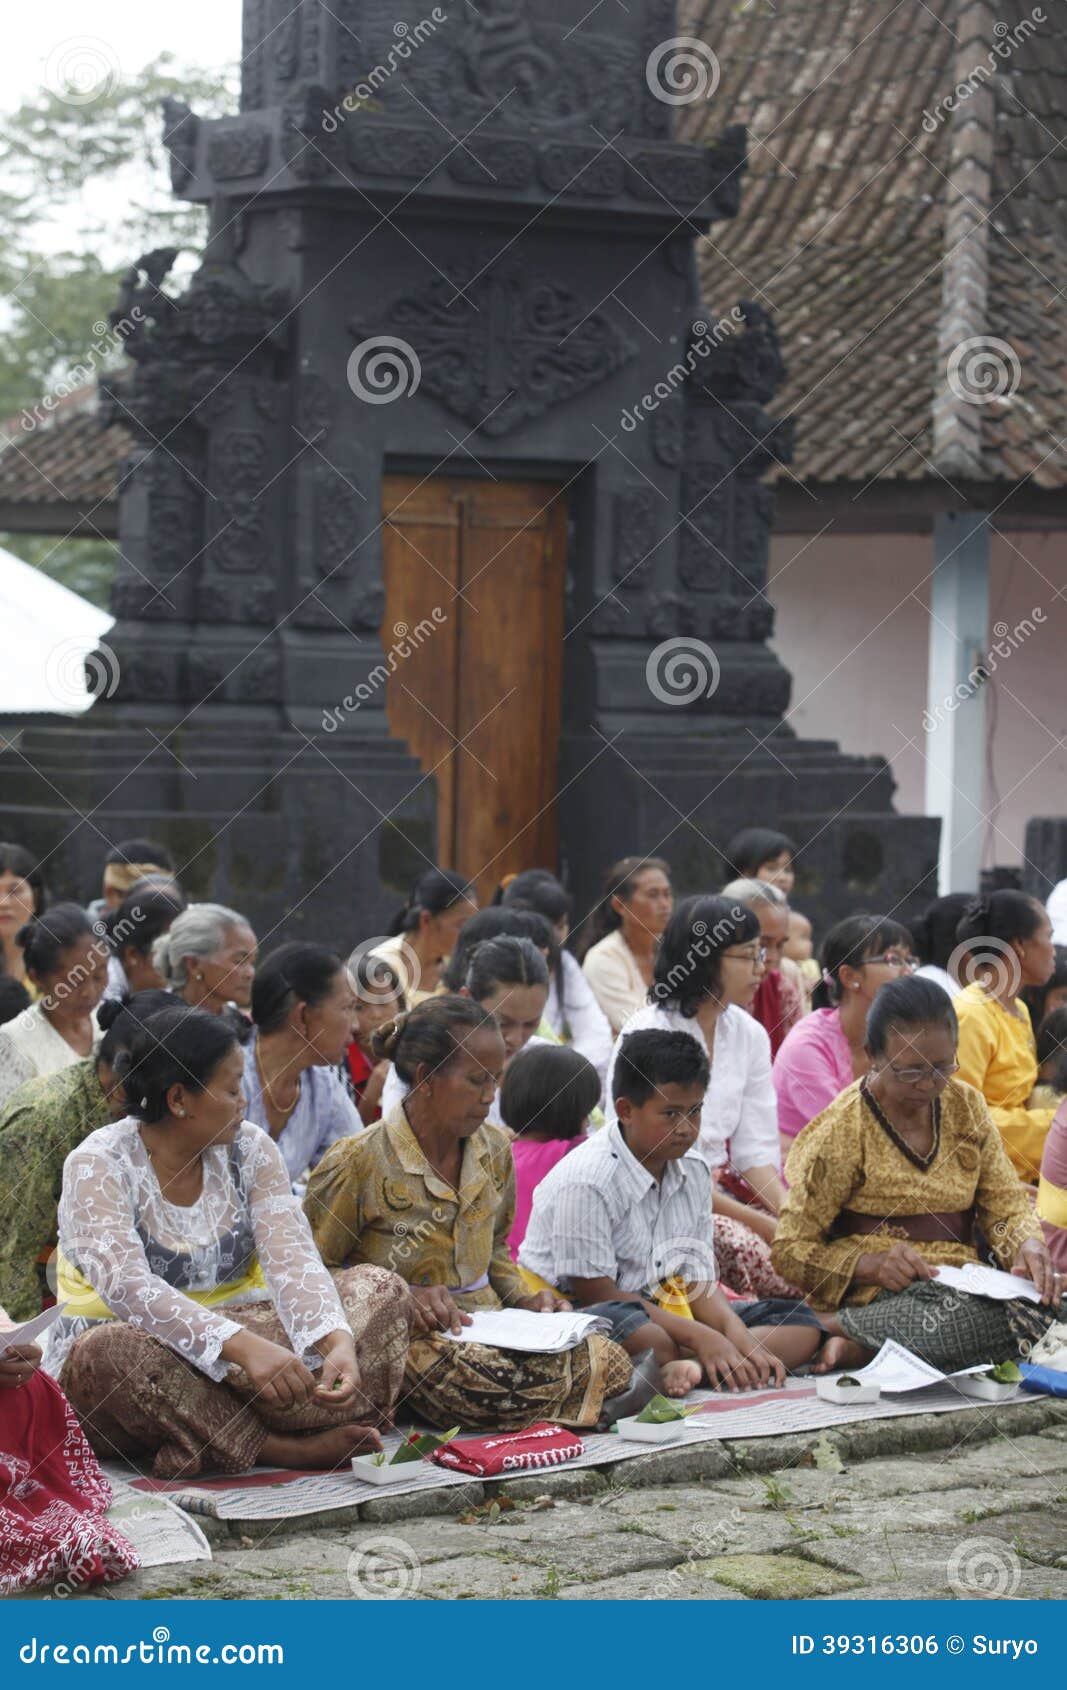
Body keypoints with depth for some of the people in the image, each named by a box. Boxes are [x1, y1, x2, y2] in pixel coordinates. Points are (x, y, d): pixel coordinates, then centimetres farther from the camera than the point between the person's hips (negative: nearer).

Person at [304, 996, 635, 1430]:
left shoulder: (495, 1150, 12)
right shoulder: (358, 1162, -9)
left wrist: (522, 1300, 8)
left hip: (488, 1326, 6)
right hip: (407, 1340, -6)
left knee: (610, 1362, -22)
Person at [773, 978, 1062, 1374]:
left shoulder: (966, 1106, 12)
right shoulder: (842, 1129, -4)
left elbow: (1005, 1205, 14)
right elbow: (790, 1248, -4)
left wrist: (1027, 1244, -11)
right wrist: (868, 1264, -22)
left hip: (960, 1288, 7)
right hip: (876, 1295, -7)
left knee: (1044, 1304, -29)